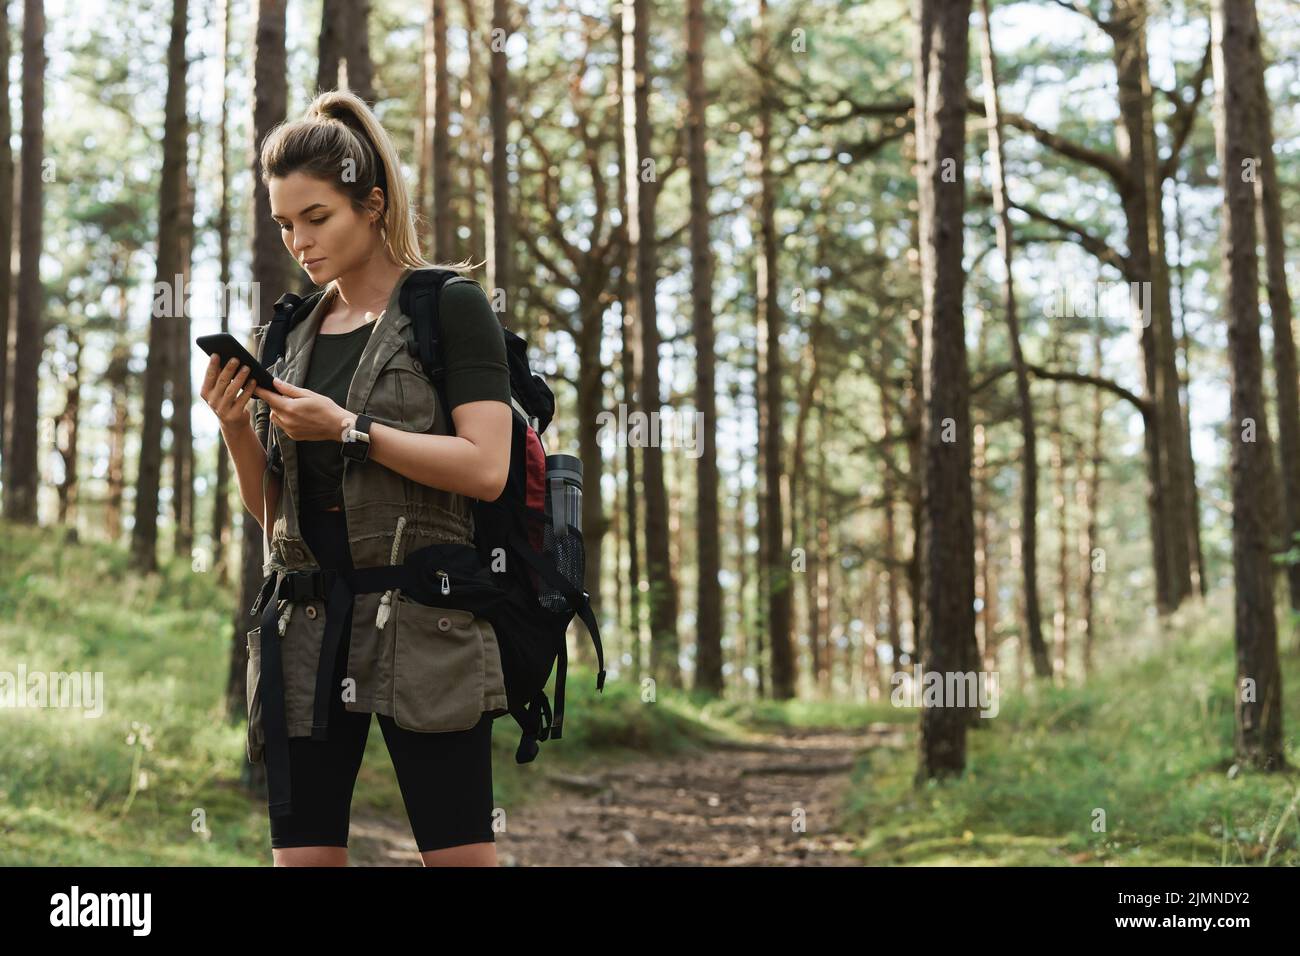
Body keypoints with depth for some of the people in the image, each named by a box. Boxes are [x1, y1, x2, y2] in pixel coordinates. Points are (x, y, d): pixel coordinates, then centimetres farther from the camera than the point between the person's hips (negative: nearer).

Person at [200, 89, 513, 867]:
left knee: (460, 853, -4)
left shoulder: (451, 307, 0)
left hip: (423, 619, -5)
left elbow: (486, 468, -12)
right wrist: (236, 425, -1)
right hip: (308, 621, 5)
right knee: (301, 853, 3)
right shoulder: (293, 332, 16)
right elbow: (268, 507, 18)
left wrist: (349, 429, -16)